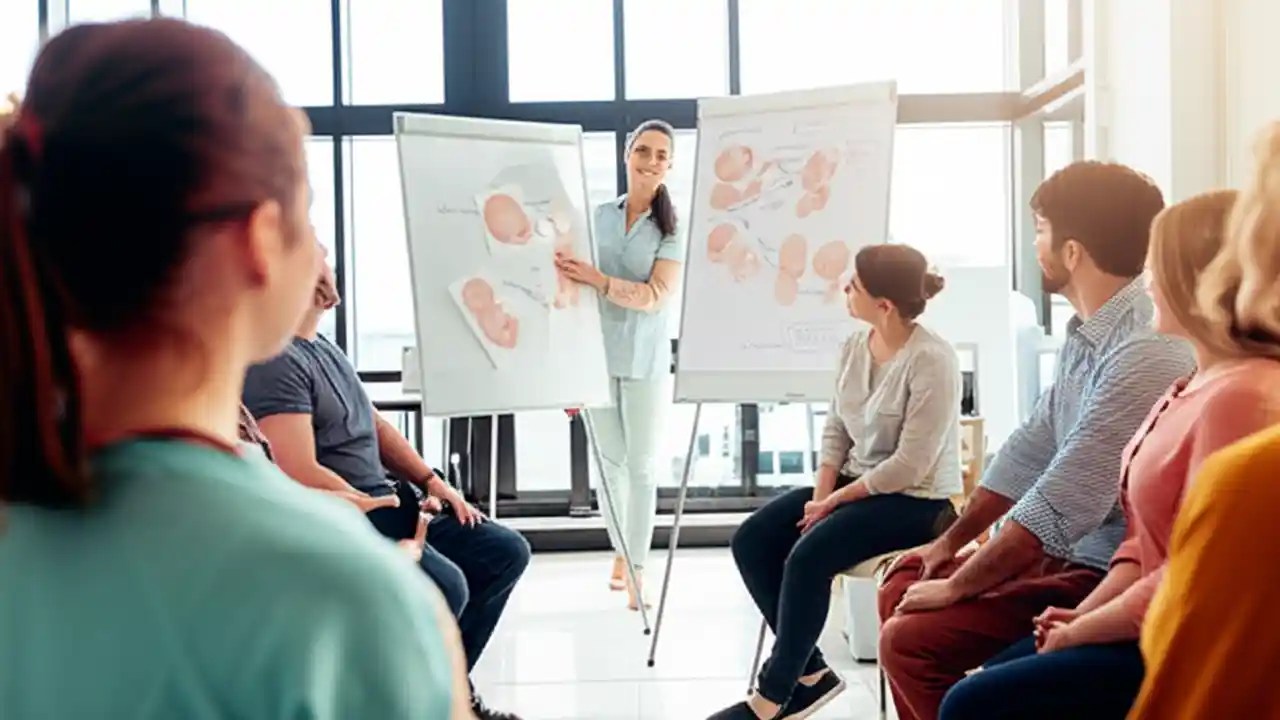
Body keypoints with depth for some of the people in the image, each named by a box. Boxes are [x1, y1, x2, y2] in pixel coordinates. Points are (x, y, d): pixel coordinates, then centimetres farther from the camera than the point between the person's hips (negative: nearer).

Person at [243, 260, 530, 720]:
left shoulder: (323, 347, 15)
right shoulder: (276, 362, -17)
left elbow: (373, 425, 21)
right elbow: (301, 476, -23)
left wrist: (430, 480, 8)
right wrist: (374, 505, -11)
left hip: (384, 502, 10)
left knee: (505, 552, 5)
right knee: (444, 587, -31)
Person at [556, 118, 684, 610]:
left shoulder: (672, 229, -4)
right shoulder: (597, 216, 3)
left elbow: (655, 297, -14)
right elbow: (575, 286, 9)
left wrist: (597, 279, -27)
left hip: (645, 361, -2)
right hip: (597, 355, 2)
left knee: (642, 466, 3)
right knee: (611, 462, 13)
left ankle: (637, 570, 8)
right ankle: (619, 552, 29)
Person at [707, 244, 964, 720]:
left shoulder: (931, 360, -21)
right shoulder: (854, 346, 3)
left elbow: (910, 466, -22)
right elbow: (835, 431, 9)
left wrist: (836, 500, -16)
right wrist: (821, 496, -7)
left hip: (917, 499, -8)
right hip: (856, 483, 8)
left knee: (808, 556, -28)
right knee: (752, 541, -8)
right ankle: (809, 671, 2)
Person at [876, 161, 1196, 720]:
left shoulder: (1144, 355, -27)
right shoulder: (1087, 333, 5)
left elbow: (1062, 505, -27)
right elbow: (1030, 449, 13)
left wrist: (956, 586, -17)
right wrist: (950, 542, 15)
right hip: (1066, 554, 9)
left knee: (909, 639, -16)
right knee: (902, 587, 14)